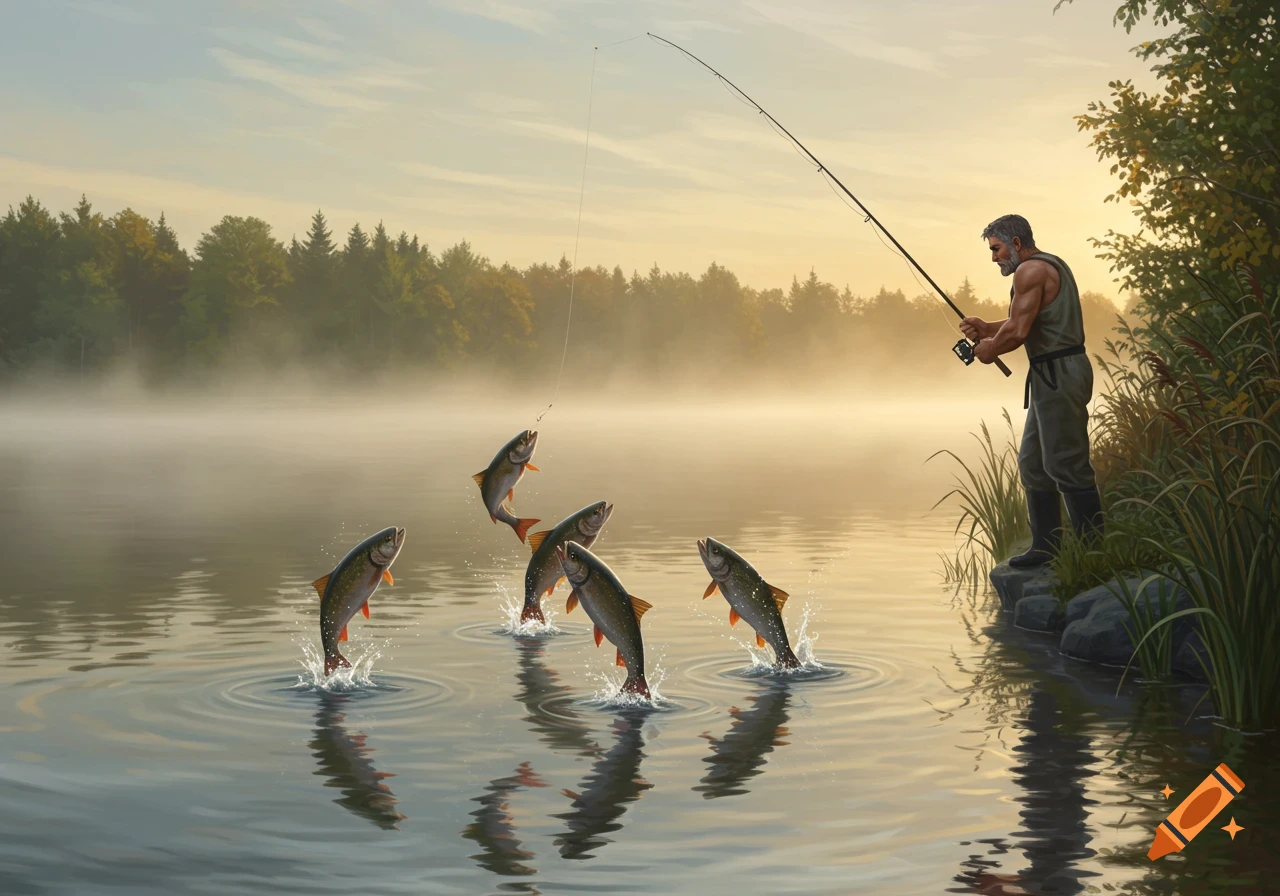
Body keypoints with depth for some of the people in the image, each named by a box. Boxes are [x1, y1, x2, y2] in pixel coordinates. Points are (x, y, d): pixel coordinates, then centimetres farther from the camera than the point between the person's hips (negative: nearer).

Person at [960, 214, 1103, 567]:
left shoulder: (1030, 270, -12)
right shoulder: (1052, 265, 21)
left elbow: (1018, 331, -19)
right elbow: (1026, 324, 24)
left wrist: (990, 350, -1)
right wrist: (988, 329, 11)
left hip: (1058, 375, -11)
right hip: (1054, 377, 11)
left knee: (1066, 465, -9)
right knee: (1032, 462, 13)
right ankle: (1045, 547, 17)